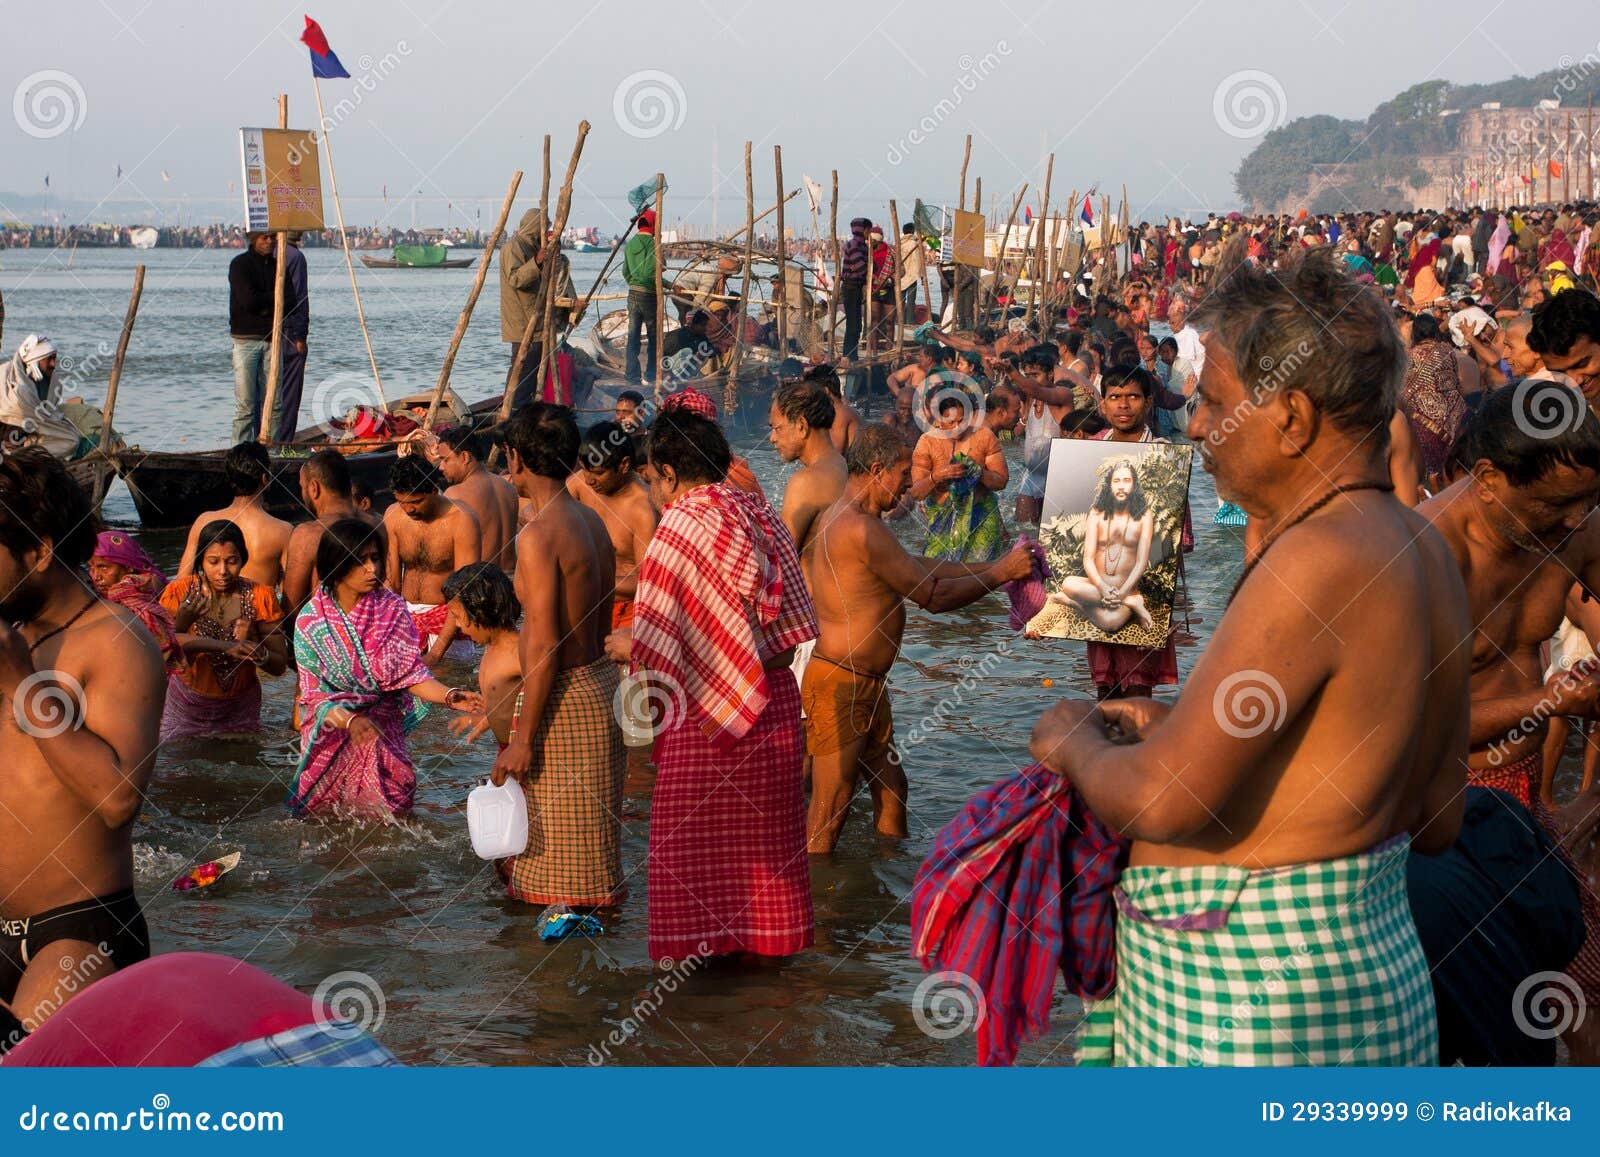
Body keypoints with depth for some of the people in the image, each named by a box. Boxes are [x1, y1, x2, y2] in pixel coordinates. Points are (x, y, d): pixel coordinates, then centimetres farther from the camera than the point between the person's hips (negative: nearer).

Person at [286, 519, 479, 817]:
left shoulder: (392, 609, -7)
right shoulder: (310, 621, -11)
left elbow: (410, 672, -9)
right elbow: (314, 693, -12)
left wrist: (449, 696, -28)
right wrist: (350, 720, -30)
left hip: (384, 727, 1)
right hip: (331, 724, -1)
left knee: (391, 814, -5)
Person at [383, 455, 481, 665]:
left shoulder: (460, 520, -16)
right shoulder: (393, 516, -1)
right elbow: (391, 583, 1)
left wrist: (436, 652, -25)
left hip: (447, 617, -4)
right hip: (407, 614, 4)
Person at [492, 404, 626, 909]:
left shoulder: (538, 535, -19)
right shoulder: (593, 521, 8)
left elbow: (544, 646, -22)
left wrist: (523, 738, -18)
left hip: (563, 695, -9)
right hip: (601, 678, 9)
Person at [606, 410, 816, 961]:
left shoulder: (680, 527, -16)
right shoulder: (760, 515, 4)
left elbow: (656, 642, -16)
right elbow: (790, 630, 7)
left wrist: (629, 647, 3)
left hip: (709, 707, -7)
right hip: (773, 702, 7)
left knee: (695, 832, 6)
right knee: (764, 826, 17)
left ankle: (704, 941, 11)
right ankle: (766, 935, 28)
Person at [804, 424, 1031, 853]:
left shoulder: (838, 518, 13)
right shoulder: (862, 528, -21)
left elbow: (917, 566, 18)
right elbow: (932, 594, -16)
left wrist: (993, 565, 13)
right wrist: (1002, 572, -6)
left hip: (867, 685, 11)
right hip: (840, 685, -11)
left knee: (890, 786, 17)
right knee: (829, 815, -4)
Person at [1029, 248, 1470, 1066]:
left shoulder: (1320, 560, -21)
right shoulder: (1420, 551, 7)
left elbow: (1161, 799, -25)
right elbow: (1435, 821, 15)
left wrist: (1075, 743, -1)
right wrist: (1183, 724, 13)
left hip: (1247, 1004, -9)